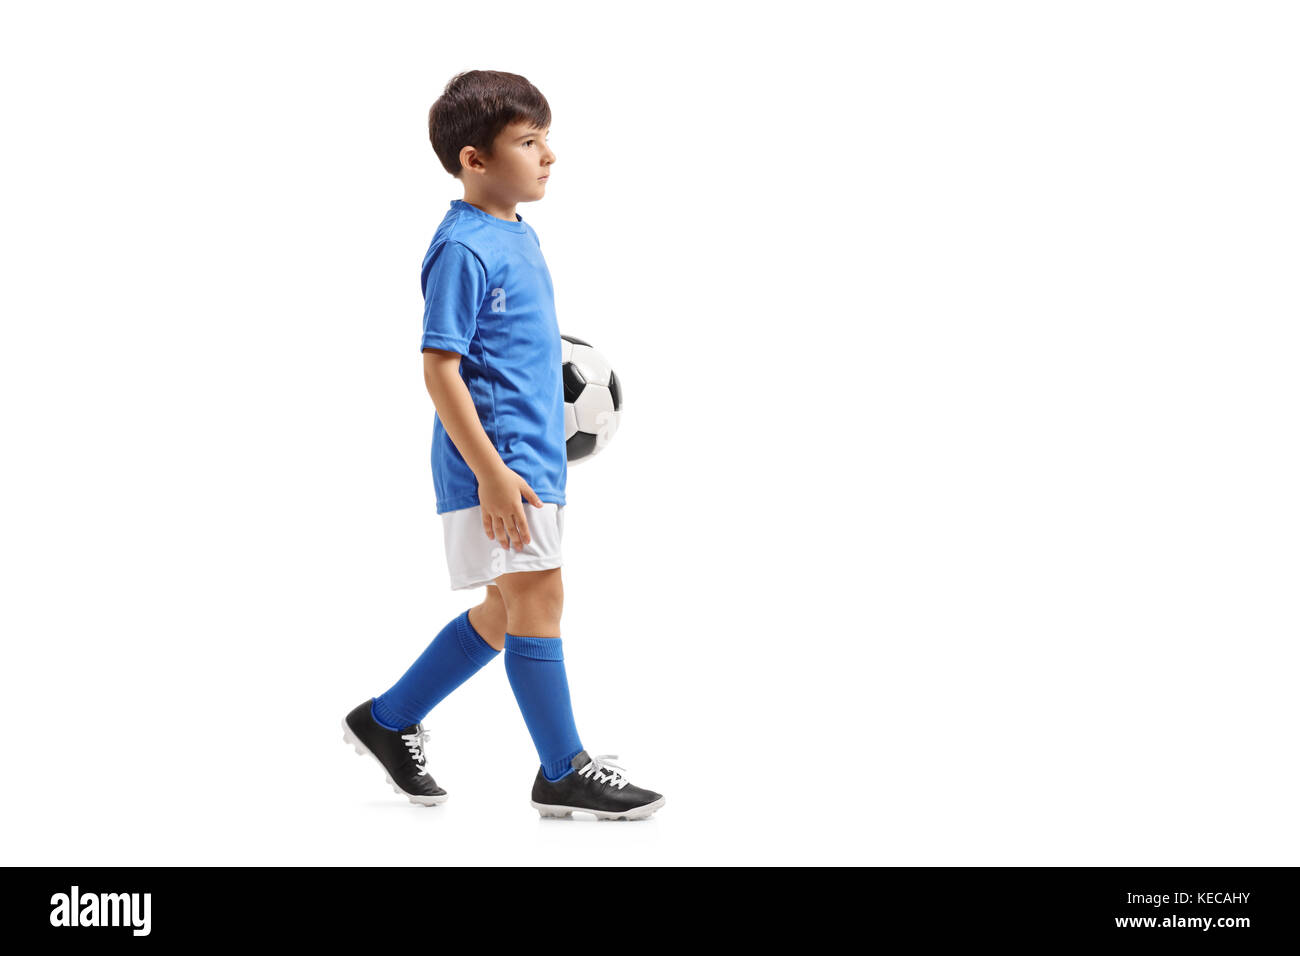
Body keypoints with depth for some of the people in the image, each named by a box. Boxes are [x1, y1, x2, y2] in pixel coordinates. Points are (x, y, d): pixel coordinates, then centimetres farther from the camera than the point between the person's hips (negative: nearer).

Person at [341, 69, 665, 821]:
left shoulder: (520, 236, 14)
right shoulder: (463, 249, -15)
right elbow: (440, 369, -18)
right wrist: (492, 472, -23)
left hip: (534, 459, 10)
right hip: (497, 461, -10)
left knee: (508, 610, 16)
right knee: (539, 597, -5)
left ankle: (390, 719, 29)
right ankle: (564, 772, 6)